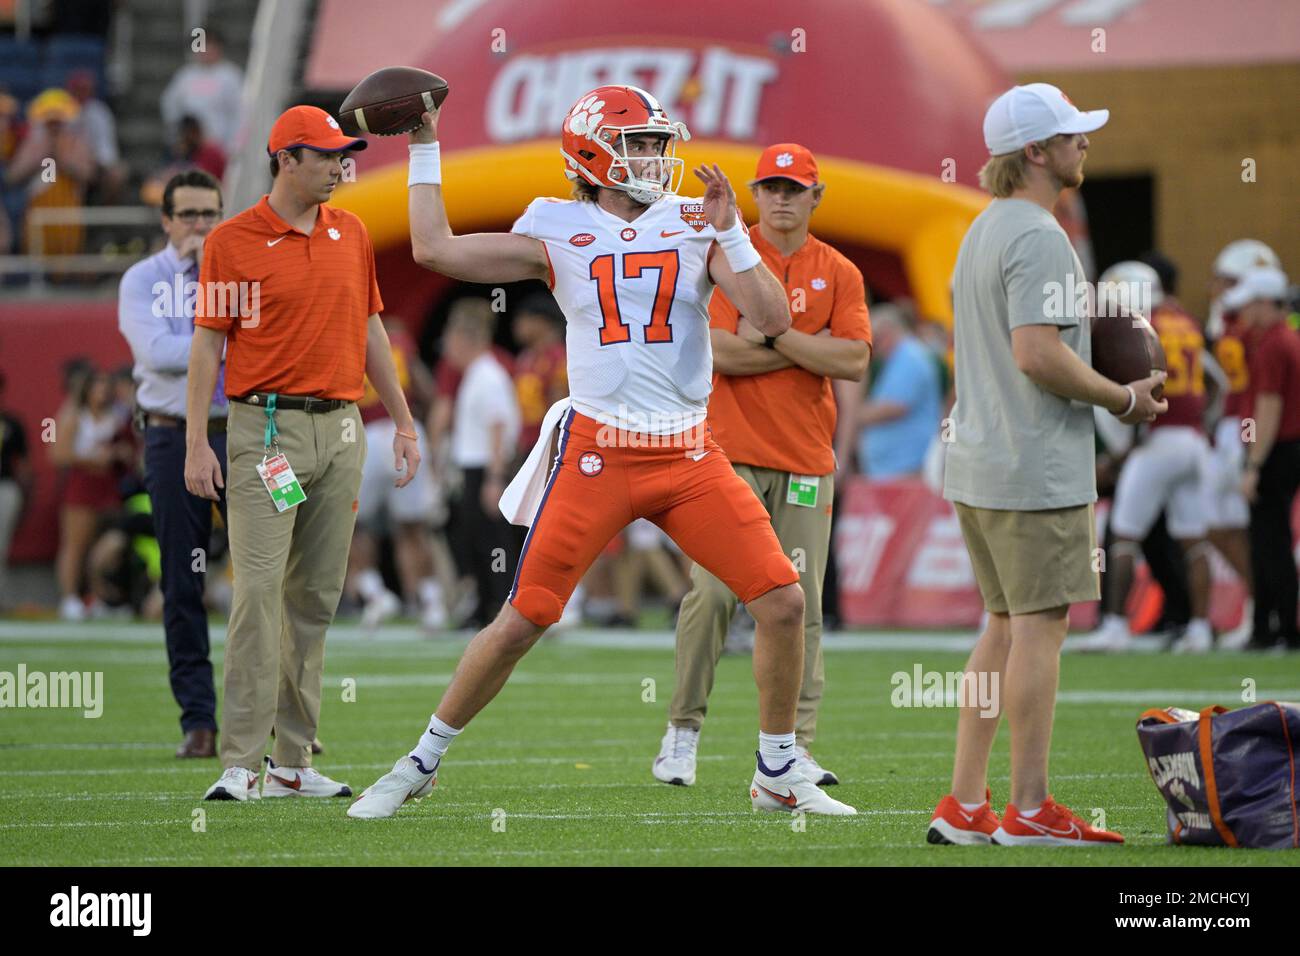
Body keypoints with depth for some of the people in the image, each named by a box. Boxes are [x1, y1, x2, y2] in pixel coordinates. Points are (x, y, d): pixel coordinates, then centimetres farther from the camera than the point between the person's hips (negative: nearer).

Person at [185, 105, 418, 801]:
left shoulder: (350, 233, 13)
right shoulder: (233, 242, -3)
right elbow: (208, 345, -3)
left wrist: (403, 423, 18)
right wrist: (196, 443, -9)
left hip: (340, 429, 6)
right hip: (266, 428, -6)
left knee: (315, 598, 7)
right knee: (259, 592, -12)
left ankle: (293, 762, 12)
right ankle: (240, 764, -13)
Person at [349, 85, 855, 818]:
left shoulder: (697, 226, 5)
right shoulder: (558, 233, 3)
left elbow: (774, 321, -4)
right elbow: (435, 249, 2)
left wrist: (731, 233, -14)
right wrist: (426, 147, 7)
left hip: (690, 455, 2)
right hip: (597, 455, -2)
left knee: (783, 601, -5)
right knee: (523, 621, -2)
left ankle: (779, 776, 13)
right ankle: (420, 763, 15)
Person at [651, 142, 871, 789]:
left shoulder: (838, 274, 9)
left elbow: (854, 363, -3)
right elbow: (720, 352, -10)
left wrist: (773, 334, -10)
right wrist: (811, 346, -7)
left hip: (806, 461, 3)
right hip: (732, 451, -3)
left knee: (800, 603, 0)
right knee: (713, 591, -10)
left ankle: (793, 744, 3)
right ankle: (683, 731, 0)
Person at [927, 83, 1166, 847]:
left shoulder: (984, 230, 17)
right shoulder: (1039, 236, -15)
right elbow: (1037, 353, -24)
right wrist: (1125, 399, -13)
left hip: (977, 467, 10)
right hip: (1036, 469, -10)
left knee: (1007, 627, 13)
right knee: (1040, 624, -5)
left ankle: (965, 806, 12)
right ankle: (1030, 811, -3)